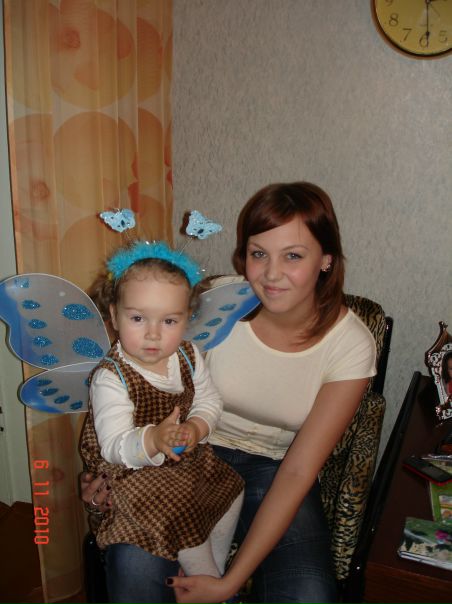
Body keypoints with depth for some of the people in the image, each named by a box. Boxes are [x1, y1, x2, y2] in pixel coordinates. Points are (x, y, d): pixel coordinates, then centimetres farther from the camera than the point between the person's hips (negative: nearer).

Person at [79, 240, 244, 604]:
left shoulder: (189, 356, -8)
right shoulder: (110, 378, -26)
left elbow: (209, 402, -1)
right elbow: (115, 446, -29)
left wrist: (196, 428, -23)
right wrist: (154, 440, -49)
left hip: (186, 454, 6)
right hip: (134, 469, -6)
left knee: (231, 491, 5)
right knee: (181, 517, -18)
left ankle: (214, 568, 30)